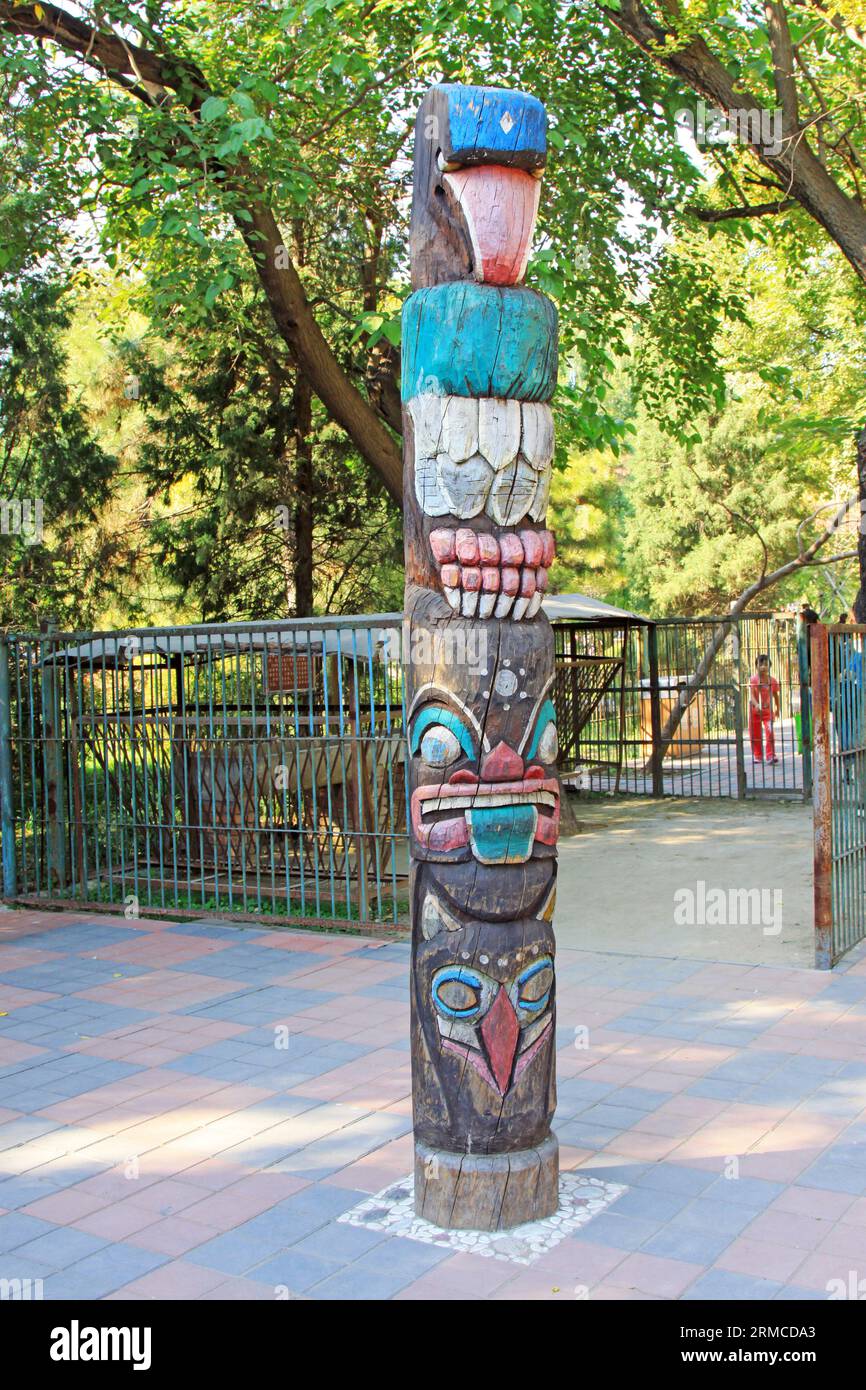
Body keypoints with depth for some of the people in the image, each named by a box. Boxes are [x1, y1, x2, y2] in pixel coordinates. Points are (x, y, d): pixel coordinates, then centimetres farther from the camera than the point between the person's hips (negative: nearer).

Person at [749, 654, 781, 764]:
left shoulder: (772, 680, -5)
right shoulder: (753, 680, -12)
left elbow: (775, 695, 9)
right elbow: (751, 695, -22)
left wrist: (778, 708, 17)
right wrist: (756, 705, -39)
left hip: (768, 710, 0)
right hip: (755, 710, 0)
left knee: (770, 732, -15)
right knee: (755, 735, 7)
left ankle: (771, 756, -11)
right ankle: (758, 756, 21)